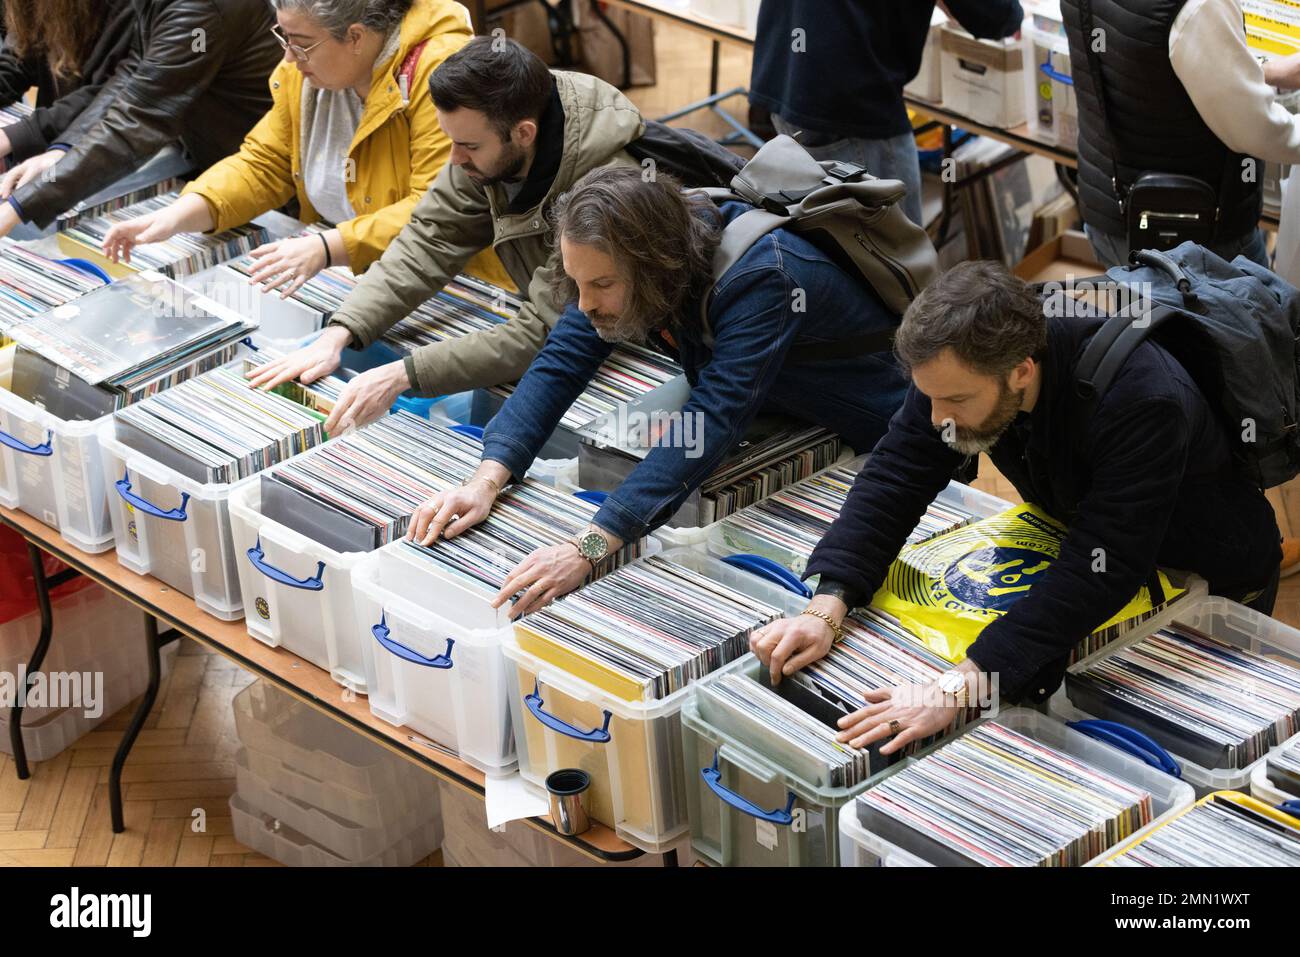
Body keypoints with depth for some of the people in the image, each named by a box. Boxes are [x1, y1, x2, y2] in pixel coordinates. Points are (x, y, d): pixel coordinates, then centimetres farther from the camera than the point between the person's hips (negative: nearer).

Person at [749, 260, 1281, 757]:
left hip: (1214, 584, -5)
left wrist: (958, 688, -54)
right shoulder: (959, 369, -25)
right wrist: (824, 611, -34)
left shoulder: (1142, 402, -44)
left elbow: (1097, 574, -47)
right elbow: (893, 480, -19)